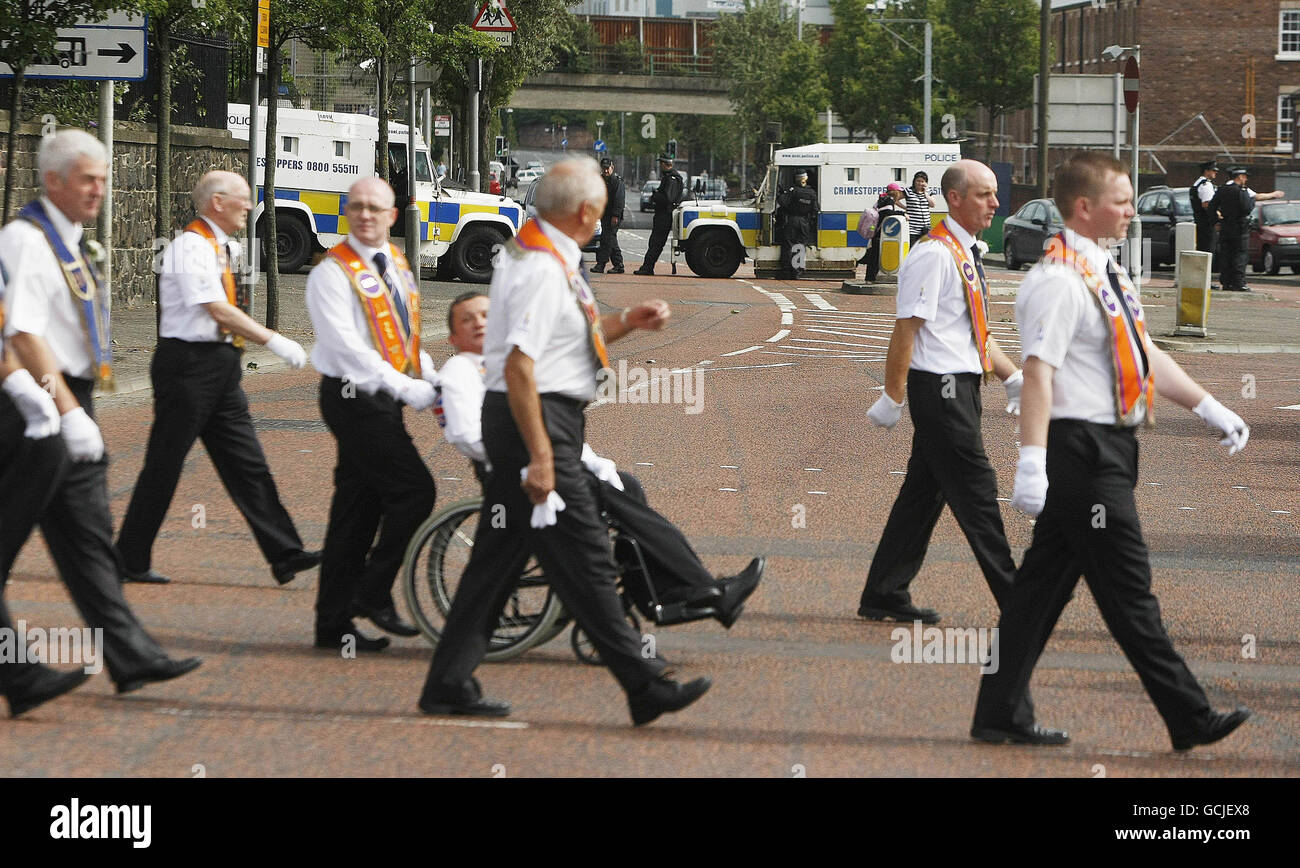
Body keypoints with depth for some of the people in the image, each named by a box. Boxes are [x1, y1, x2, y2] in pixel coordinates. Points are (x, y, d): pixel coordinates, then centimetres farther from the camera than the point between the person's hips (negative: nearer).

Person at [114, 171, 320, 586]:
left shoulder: (219, 247, 15)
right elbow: (217, 309, -21)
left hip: (219, 366, 9)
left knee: (247, 464, 5)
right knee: (164, 465, -2)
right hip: (189, 363, -9)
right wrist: (273, 341, -21)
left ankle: (285, 555, 2)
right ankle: (130, 561, 7)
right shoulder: (191, 245, -15)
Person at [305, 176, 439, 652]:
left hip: (381, 399, 8)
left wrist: (434, 381, 6)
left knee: (358, 507, 8)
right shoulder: (333, 271, -10)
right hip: (353, 396, -8)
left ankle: (334, 622, 11)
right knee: (414, 489, -13)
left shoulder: (397, 264, 16)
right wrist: (407, 388, -23)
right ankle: (373, 593, -3)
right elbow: (347, 345, -19)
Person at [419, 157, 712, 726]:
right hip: (537, 420, -11)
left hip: (517, 418, 11)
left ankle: (449, 685, 14)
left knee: (499, 555, 12)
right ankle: (644, 687, -3)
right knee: (584, 557, -6)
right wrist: (540, 455, -25)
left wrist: (626, 323, 15)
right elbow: (520, 364, -24)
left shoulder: (537, 255, 14)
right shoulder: (543, 269, -18)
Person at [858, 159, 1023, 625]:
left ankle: (885, 596, 18)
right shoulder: (934, 255, -15)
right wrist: (892, 399, -17)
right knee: (975, 490, -5)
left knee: (926, 490, 12)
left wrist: (1013, 377, 15)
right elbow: (906, 329, -16)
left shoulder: (966, 254, 16)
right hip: (941, 389, -10)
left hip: (960, 387, 10)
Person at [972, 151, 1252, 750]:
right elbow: (1039, 371, -23)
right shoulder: (1058, 281, -15)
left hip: (1108, 448, 10)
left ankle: (1002, 715, 16)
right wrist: (1032, 463, -29)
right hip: (1081, 448, -10)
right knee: (1127, 590, -4)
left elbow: (1146, 357, 24)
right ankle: (1188, 719, 0)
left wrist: (1210, 408, 23)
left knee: (1047, 581, 11)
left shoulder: (1106, 273, 16)